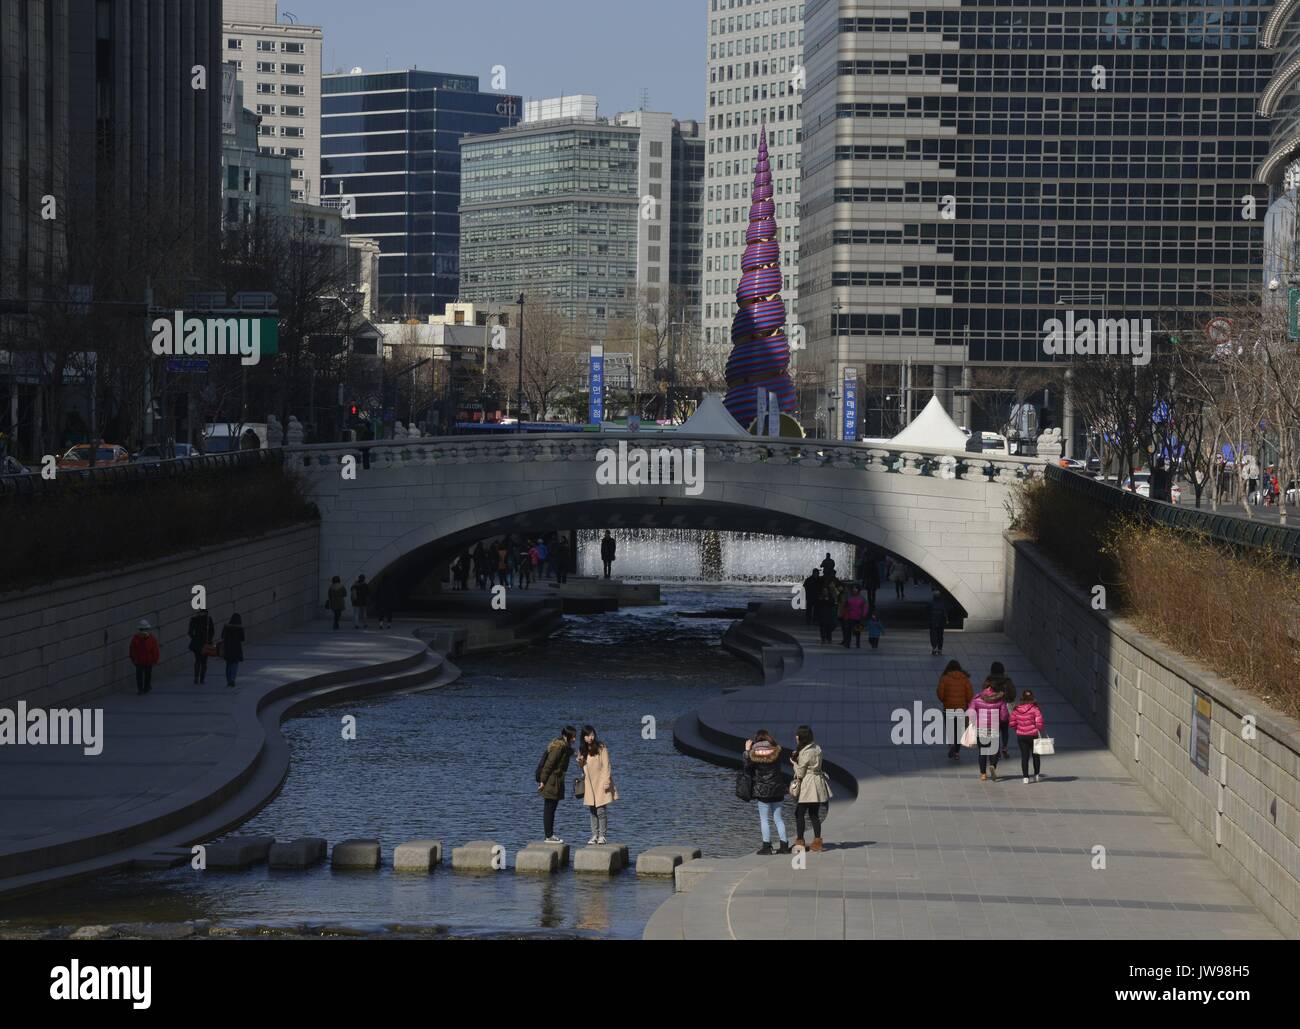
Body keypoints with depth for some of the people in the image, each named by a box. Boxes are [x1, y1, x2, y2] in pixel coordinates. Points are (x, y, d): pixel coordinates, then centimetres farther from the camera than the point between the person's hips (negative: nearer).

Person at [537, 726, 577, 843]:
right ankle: (549, 836, -2)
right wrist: (543, 780, -19)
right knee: (549, 808, -5)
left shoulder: (564, 746, 12)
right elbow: (549, 764, -19)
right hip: (551, 781, -10)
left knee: (551, 809, 13)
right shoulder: (559, 747, -18)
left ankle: (551, 834, 19)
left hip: (556, 781, 10)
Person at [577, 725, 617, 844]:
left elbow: (606, 766, -9)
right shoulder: (582, 749, 8)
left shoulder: (601, 748, -8)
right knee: (592, 810, 5)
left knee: (601, 810, -8)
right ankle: (594, 835, 9)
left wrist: (606, 782, -15)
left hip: (600, 783, -5)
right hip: (589, 783, 5)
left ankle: (602, 835, 0)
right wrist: (580, 762, -4)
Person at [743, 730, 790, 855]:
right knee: (778, 818, 11)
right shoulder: (777, 752, -4)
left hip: (762, 790, -3)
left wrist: (747, 750, 9)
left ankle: (766, 846, 0)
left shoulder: (753, 754, -11)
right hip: (777, 789, 3)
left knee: (764, 819, 3)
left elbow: (747, 767, 1)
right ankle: (784, 844, 7)